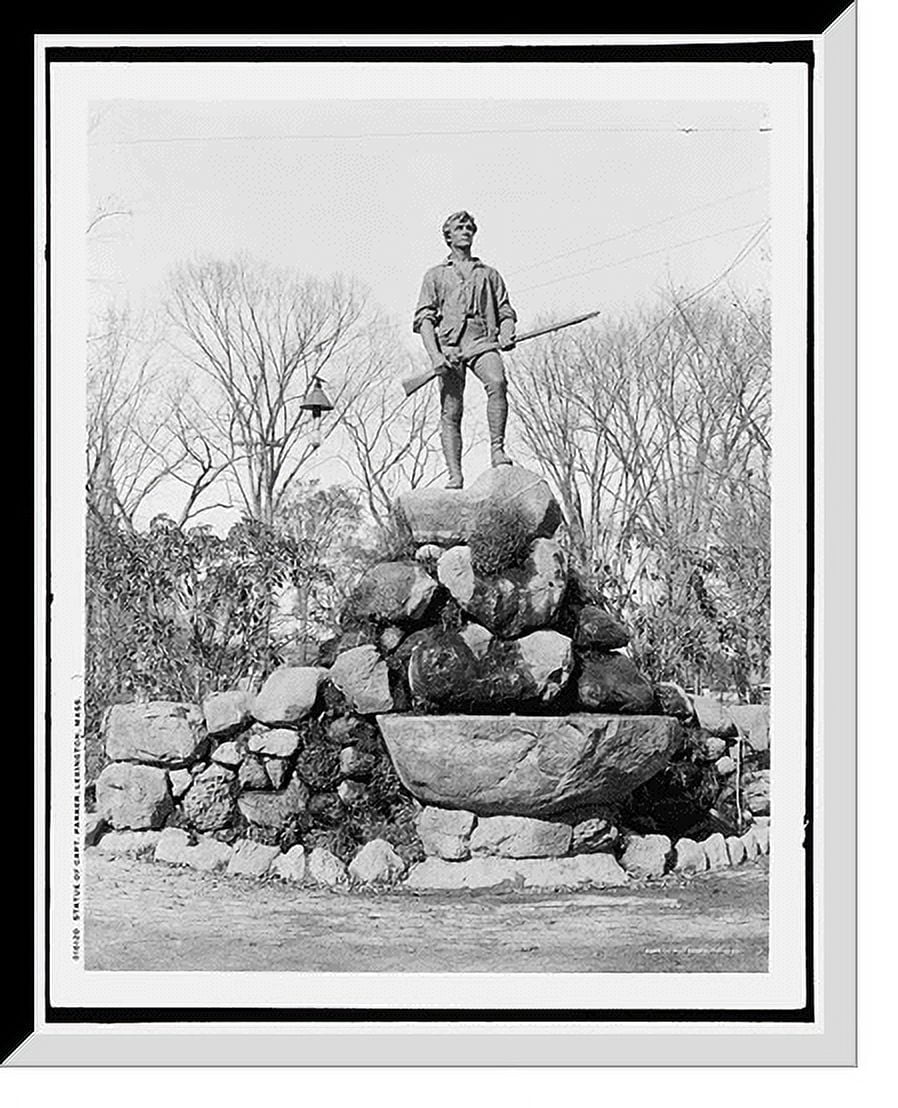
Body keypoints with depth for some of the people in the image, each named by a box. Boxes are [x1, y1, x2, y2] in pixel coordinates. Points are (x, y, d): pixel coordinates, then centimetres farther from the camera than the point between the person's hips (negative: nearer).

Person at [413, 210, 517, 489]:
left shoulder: (489, 274, 25)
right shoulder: (435, 275, 19)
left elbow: (505, 312, 20)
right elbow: (424, 318, 8)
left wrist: (506, 335, -4)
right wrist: (434, 354, -8)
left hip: (482, 341, 0)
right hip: (448, 345, 0)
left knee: (497, 382, -31)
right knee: (451, 412, -8)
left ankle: (497, 450, -29)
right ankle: (455, 477, -8)